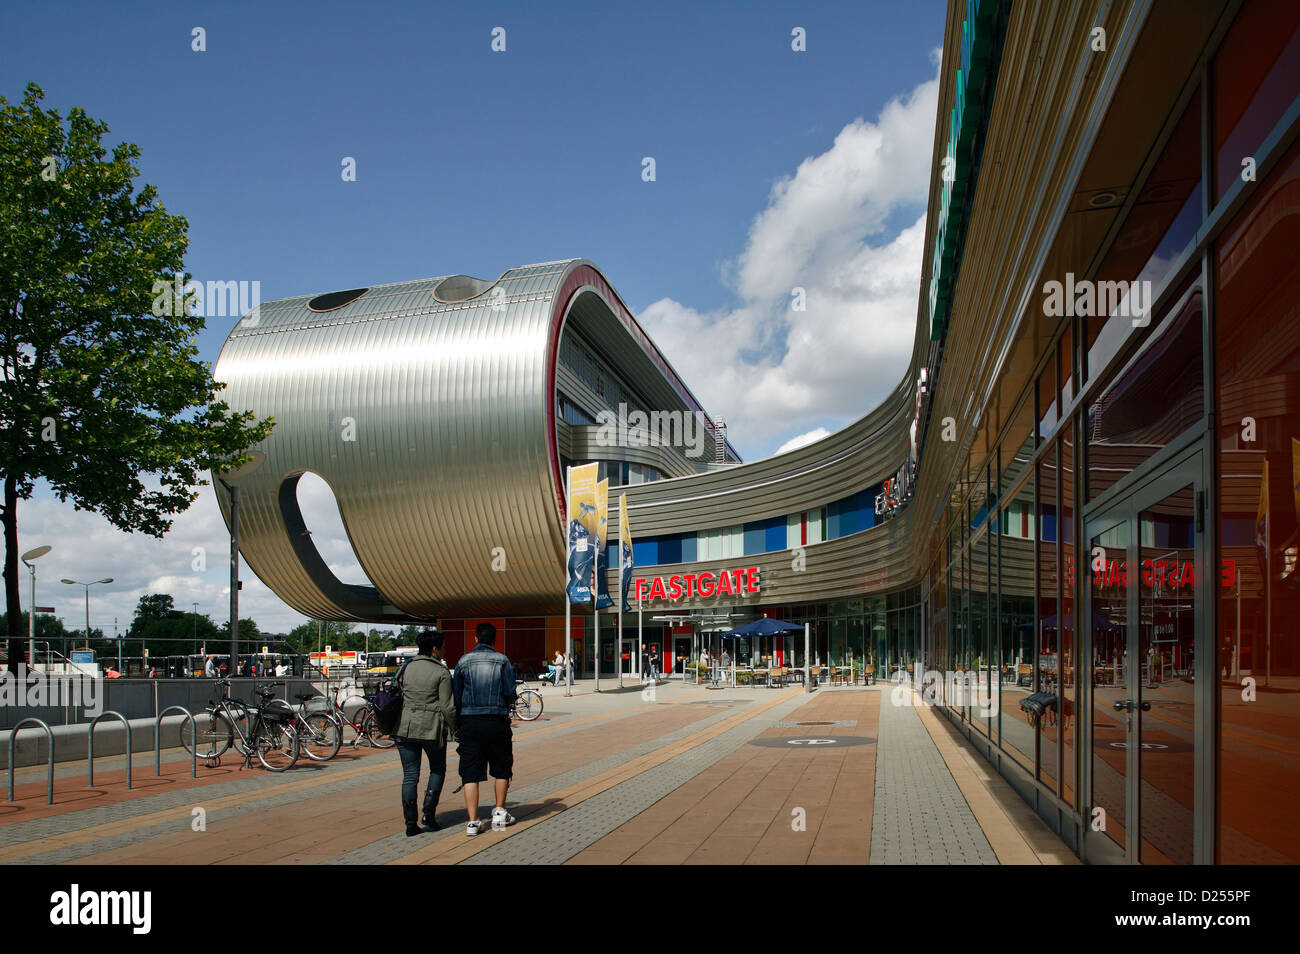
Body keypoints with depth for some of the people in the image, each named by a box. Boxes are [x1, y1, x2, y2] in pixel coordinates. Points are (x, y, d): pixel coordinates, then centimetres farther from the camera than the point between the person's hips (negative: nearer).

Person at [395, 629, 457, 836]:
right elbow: (447, 706, -9)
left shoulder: (405, 668, 7)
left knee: (410, 775, 7)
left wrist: (392, 725, 18)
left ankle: (410, 822, 3)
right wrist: (454, 729, 2)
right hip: (432, 728, -3)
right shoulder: (441, 672, -6)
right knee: (437, 770, 15)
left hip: (405, 728, 4)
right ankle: (428, 816, 7)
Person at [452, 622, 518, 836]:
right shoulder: (502, 661, -1)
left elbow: (455, 695, 1)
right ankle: (499, 813, 18)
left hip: (470, 722, 1)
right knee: (501, 769, 16)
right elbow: (510, 693, -8)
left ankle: (473, 821, 1)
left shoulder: (464, 661, 2)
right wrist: (514, 697, 15)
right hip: (497, 722, -1)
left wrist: (459, 719, 15)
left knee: (470, 773, 3)